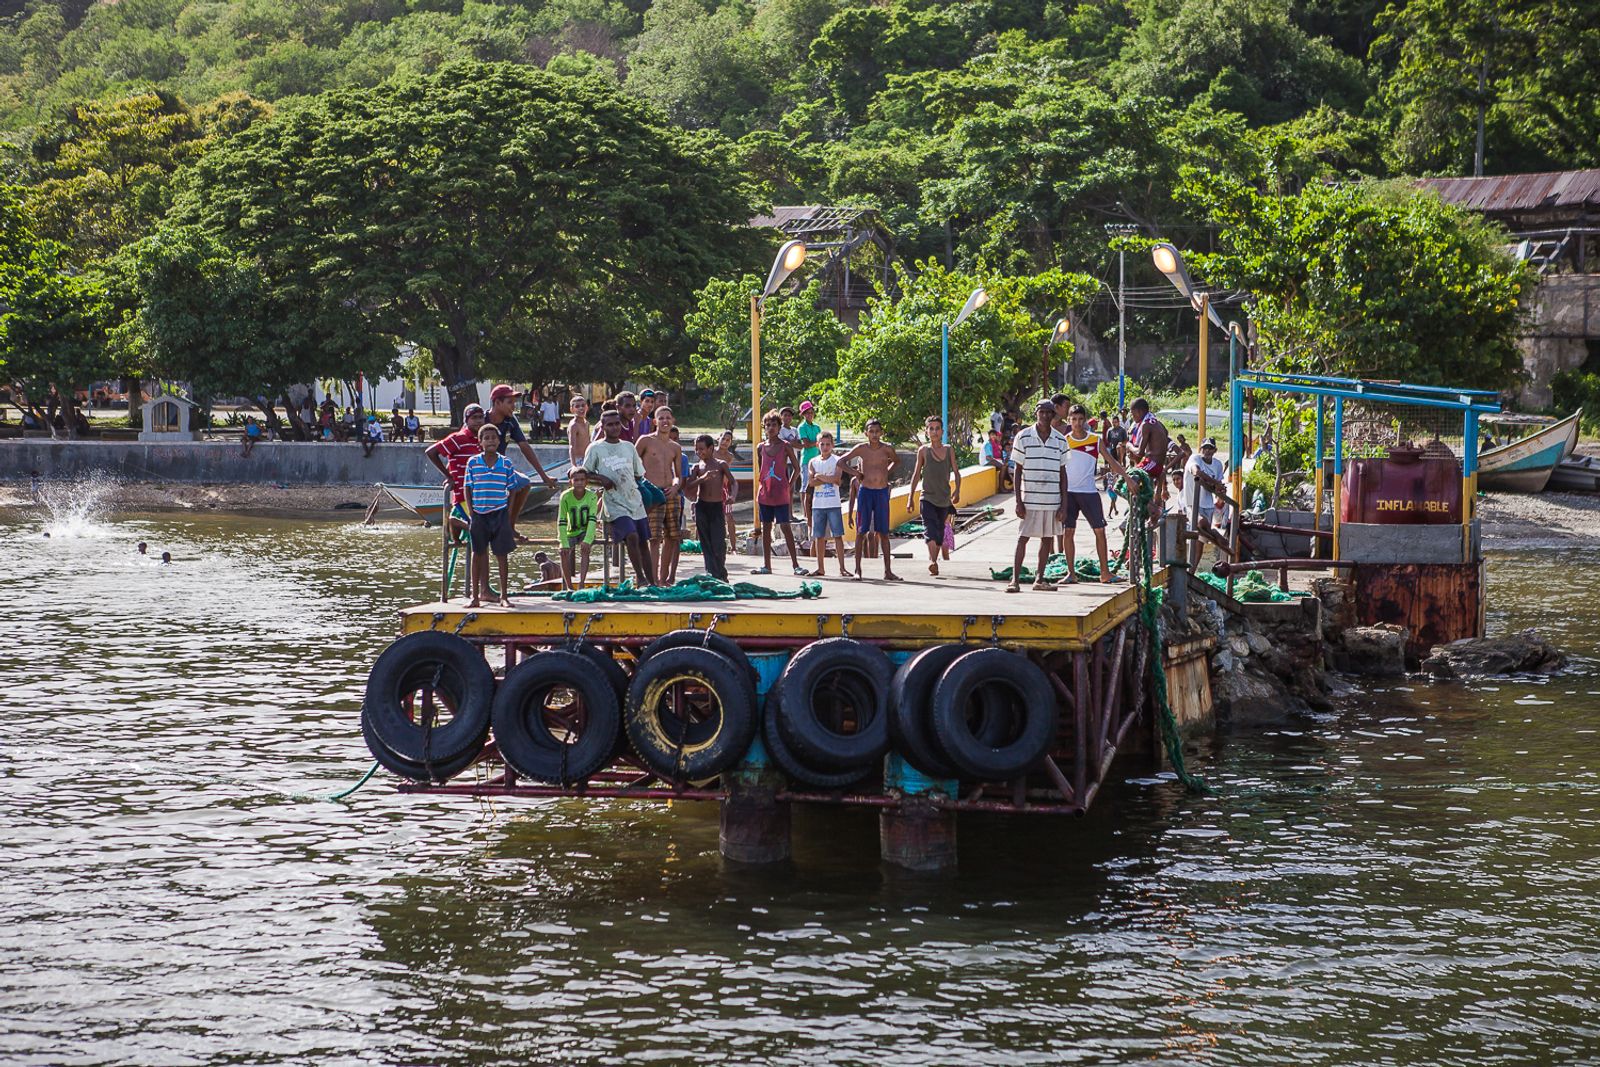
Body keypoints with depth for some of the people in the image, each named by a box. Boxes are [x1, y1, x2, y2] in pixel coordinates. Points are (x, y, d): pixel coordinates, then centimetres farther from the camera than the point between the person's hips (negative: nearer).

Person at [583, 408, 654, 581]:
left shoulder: (629, 447, 12)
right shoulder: (595, 449, 0)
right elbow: (585, 473, 3)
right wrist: (602, 479, -11)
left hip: (635, 501, 5)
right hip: (615, 503, -5)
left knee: (643, 541, 7)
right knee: (631, 536, -24)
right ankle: (641, 578, -16)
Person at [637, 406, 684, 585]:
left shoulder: (675, 447, 17)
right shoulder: (646, 441, 2)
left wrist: (676, 486, -1)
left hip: (672, 494, 6)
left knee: (671, 537, 6)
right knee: (655, 537, -11)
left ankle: (665, 577, 14)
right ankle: (654, 579, -12)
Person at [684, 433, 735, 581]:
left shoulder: (721, 465, 3)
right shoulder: (697, 467, 7)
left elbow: (733, 483, 4)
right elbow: (688, 485, -5)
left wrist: (732, 496, -16)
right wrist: (702, 478, -21)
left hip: (717, 507, -2)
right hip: (701, 507, 2)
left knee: (719, 543, -6)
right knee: (706, 544, 0)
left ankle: (721, 575, 11)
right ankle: (712, 574, 3)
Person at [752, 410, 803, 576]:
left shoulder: (785, 446, -3)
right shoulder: (761, 447, 8)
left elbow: (796, 467, 1)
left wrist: (789, 486, -5)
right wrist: (759, 491, 12)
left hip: (780, 494, -4)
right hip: (764, 493, 4)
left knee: (785, 527, -6)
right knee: (766, 528, 8)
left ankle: (795, 564, -4)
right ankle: (766, 565, 13)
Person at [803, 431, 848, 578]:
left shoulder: (837, 460, 1)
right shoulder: (813, 462, 9)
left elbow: (837, 479, -13)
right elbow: (811, 482, -4)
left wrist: (820, 476, -9)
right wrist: (828, 479, -12)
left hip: (833, 504, -3)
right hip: (818, 504, 3)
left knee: (838, 535, -4)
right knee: (819, 537, 6)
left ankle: (842, 568, -4)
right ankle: (821, 568, 13)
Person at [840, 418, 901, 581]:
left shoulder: (887, 449, -1)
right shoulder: (861, 448, -4)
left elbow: (897, 461, 20)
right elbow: (841, 461, 6)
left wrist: (886, 473, 8)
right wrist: (855, 473, -2)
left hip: (882, 492, 1)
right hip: (865, 492, -1)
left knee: (883, 532, 4)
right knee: (861, 531, 0)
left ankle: (888, 571, 6)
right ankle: (858, 570, 2)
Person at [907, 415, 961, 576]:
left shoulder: (949, 450, 6)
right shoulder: (923, 451, 1)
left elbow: (956, 472, 8)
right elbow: (916, 474, 7)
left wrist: (957, 491, -8)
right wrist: (911, 497, 7)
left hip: (944, 499, 3)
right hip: (927, 498, -3)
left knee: (939, 533, 11)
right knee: (930, 529, -20)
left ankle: (934, 561, 24)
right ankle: (932, 561, -34)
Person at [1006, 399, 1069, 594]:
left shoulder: (1060, 440, 5)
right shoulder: (1023, 437, -2)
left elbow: (1063, 473, 9)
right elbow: (1018, 470, 0)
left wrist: (1064, 504, 4)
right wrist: (1018, 501, -6)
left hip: (1052, 500, 3)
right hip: (1030, 499, -3)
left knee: (1047, 538, 8)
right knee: (1022, 538, -4)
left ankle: (1039, 578, 17)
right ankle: (1015, 579, -3)